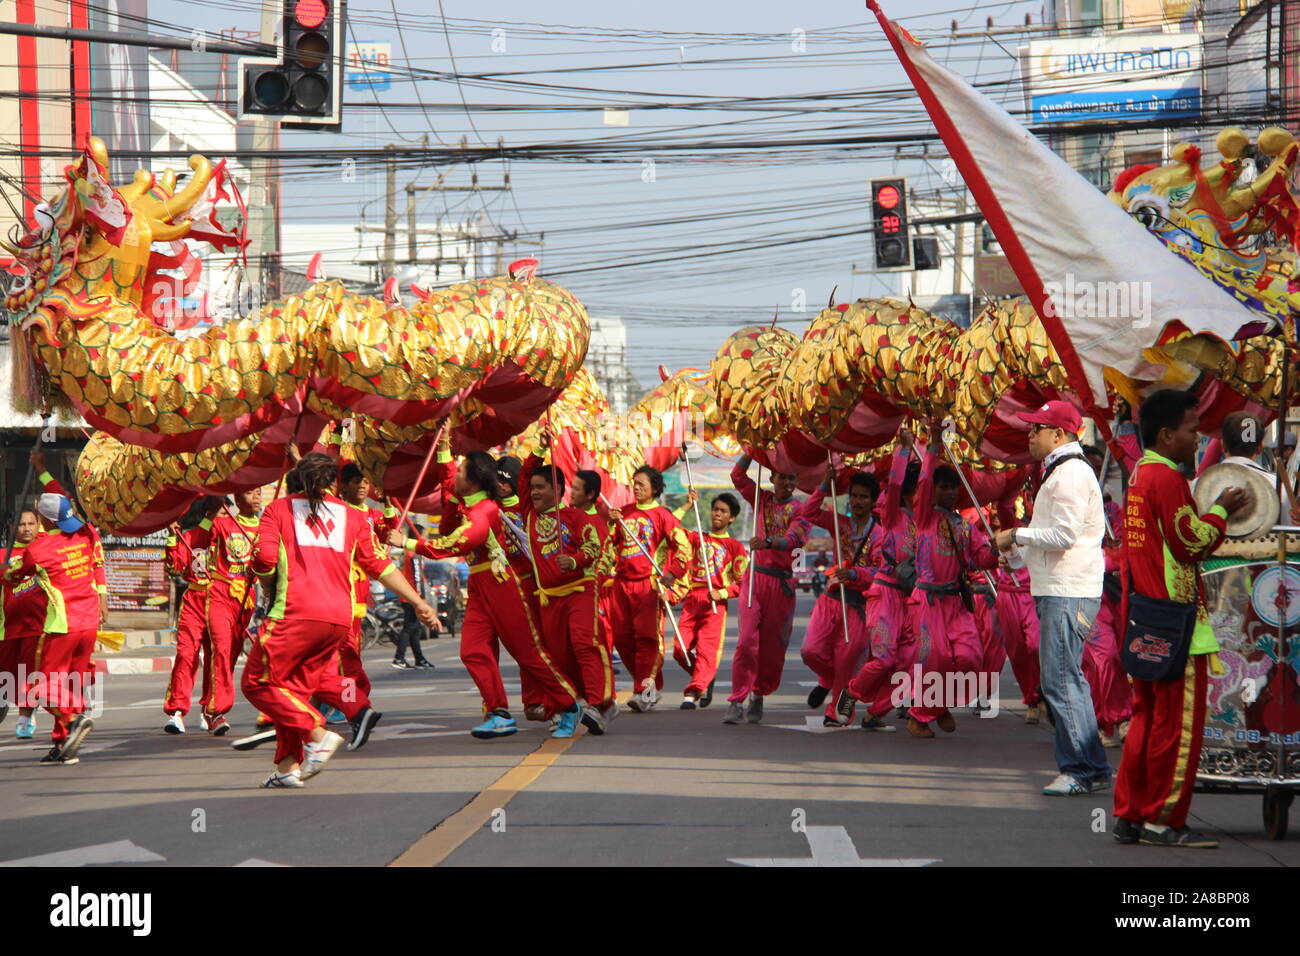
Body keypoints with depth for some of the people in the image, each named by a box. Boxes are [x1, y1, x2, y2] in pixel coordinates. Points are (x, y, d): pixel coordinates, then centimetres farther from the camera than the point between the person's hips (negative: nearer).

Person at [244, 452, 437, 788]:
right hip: (339, 619, 5)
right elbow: (380, 565, 13)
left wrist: (266, 577, 22)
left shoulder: (279, 509, 9)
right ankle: (288, 765, 7)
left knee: (258, 682, 3)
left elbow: (263, 561, -2)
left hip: (295, 612, -5)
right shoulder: (353, 517, 17)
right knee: (297, 687, 16)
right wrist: (418, 603, 19)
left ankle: (317, 734, -12)